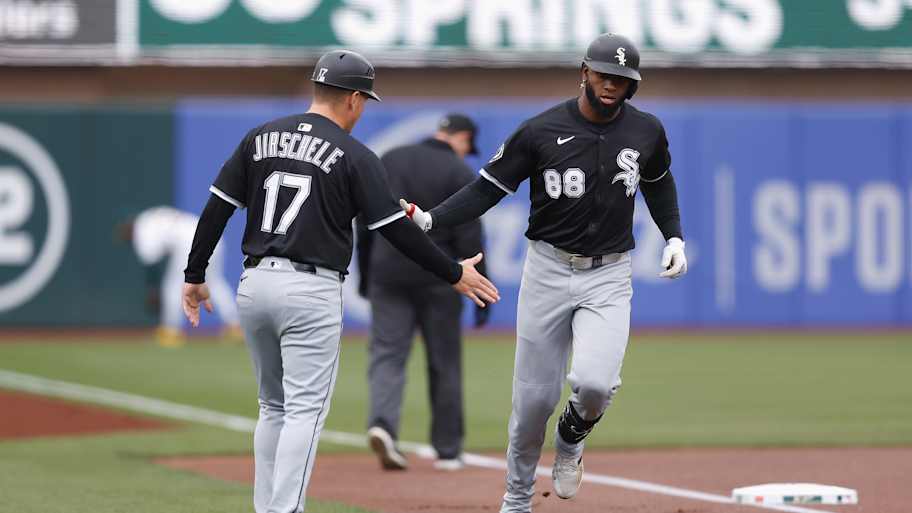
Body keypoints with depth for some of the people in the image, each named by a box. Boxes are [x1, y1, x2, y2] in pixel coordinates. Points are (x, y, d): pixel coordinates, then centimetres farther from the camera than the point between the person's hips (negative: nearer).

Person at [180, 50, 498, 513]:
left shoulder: (260, 138, 9)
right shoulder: (354, 156, -5)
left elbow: (216, 210, 7)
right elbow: (394, 228, -7)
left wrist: (195, 275, 14)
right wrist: (453, 274, 2)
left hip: (254, 284, 6)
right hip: (311, 291, -6)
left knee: (274, 406, 18)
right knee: (305, 410, -4)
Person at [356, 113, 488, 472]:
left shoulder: (389, 160, 7)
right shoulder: (460, 173, -5)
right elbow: (470, 240, -10)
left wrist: (365, 274, 16)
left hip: (388, 272, 2)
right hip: (437, 277, -2)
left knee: (387, 353, 0)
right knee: (444, 363, 8)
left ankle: (382, 423, -26)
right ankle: (448, 451, 13)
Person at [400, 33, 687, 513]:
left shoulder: (646, 132, -2)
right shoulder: (541, 131, -10)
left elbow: (657, 182, 19)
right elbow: (487, 188, -8)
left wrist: (674, 237, 7)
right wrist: (430, 219, -22)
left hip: (608, 278, 1)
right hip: (548, 271, -1)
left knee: (594, 381, -23)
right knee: (535, 395, 2)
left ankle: (570, 439, 13)